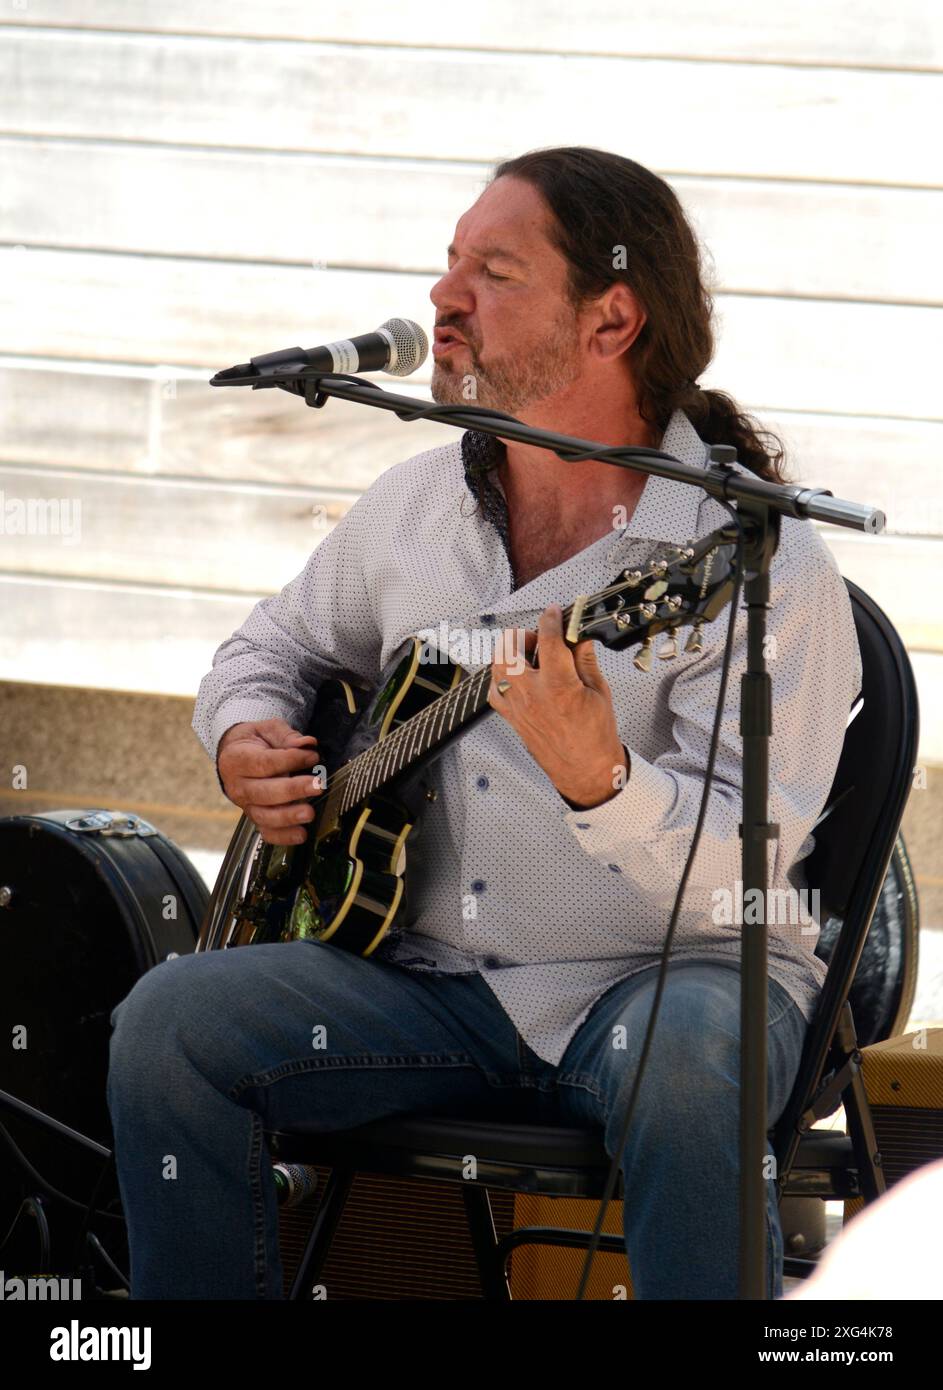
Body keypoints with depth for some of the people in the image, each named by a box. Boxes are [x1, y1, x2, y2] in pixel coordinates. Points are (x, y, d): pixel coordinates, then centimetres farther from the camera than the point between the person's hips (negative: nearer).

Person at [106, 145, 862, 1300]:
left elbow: (744, 869, -21)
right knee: (171, 1021, -16)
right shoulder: (414, 506, 7)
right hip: (436, 979, 5)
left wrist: (598, 781, -40)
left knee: (687, 1056, -39)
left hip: (660, 976, -5)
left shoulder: (760, 558, -13)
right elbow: (274, 644, 26)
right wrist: (247, 741, 3)